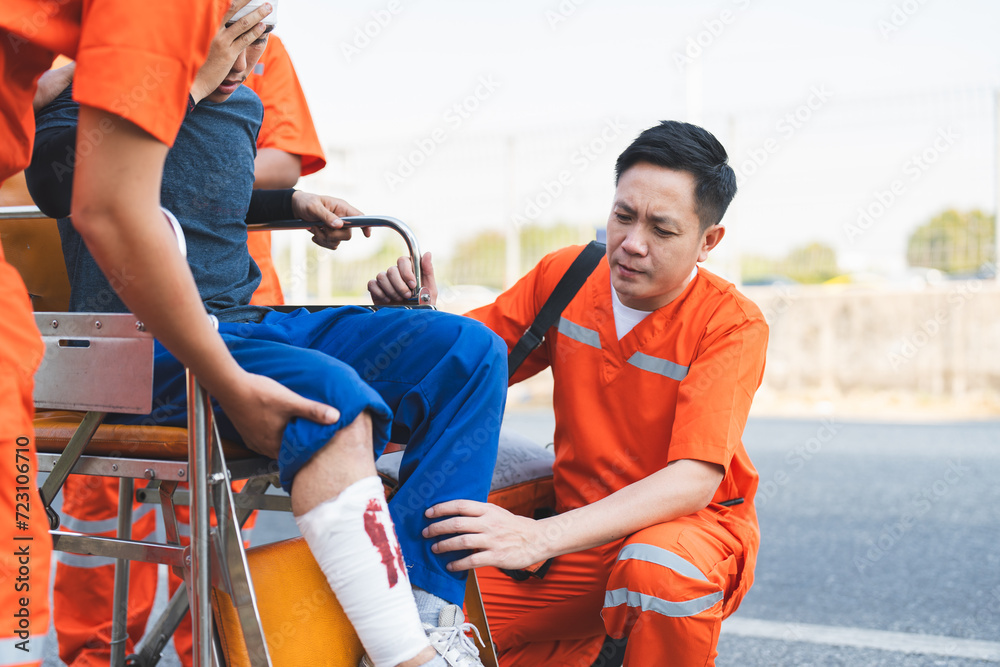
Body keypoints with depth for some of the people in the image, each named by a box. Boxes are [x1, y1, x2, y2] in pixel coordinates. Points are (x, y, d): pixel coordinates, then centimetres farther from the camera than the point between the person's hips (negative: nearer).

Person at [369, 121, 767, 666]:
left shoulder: (733, 324, -16)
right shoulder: (564, 276, -4)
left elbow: (693, 481, -26)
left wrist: (540, 537, -39)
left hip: (697, 526, -4)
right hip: (580, 528, 5)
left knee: (658, 571, -39)